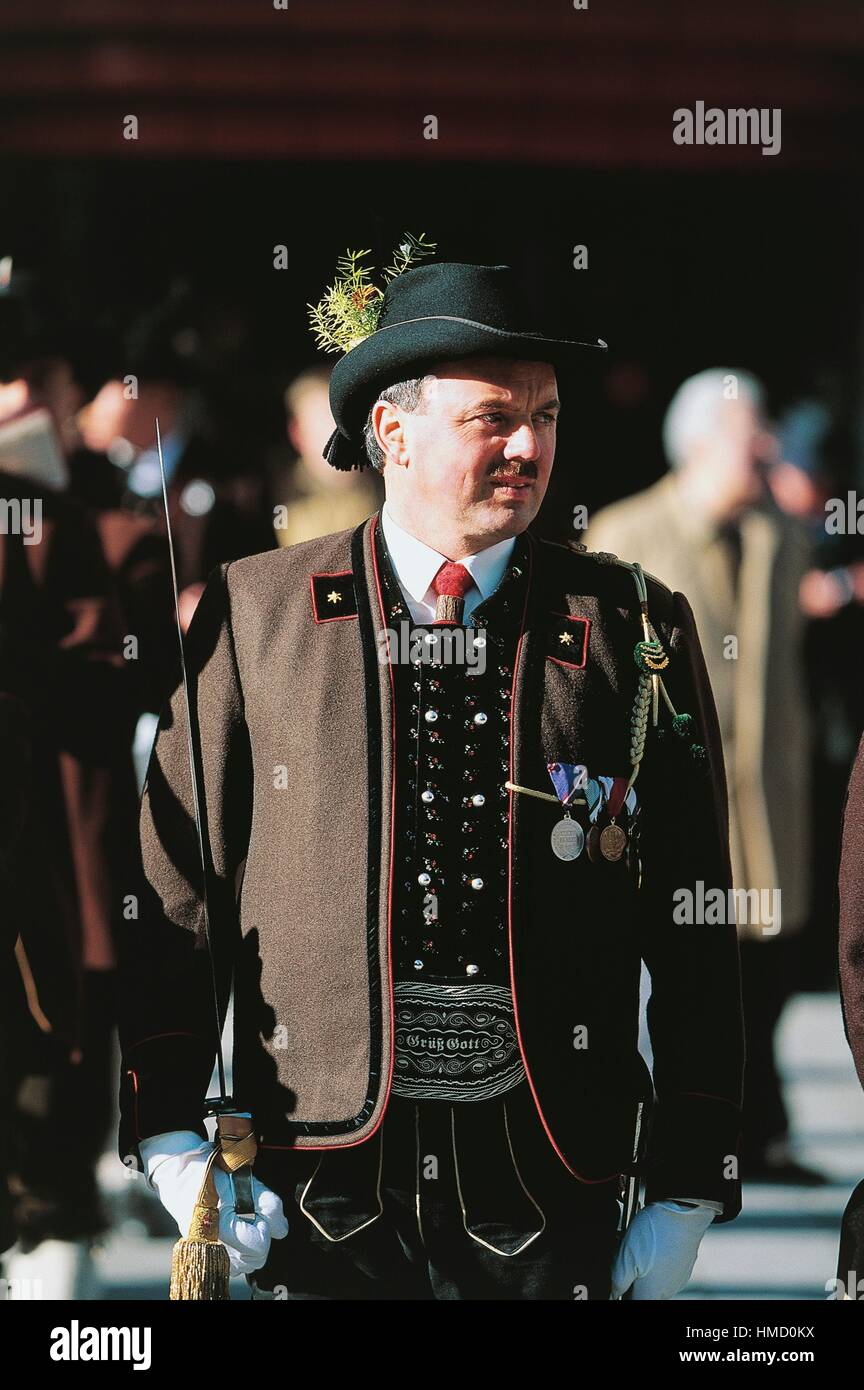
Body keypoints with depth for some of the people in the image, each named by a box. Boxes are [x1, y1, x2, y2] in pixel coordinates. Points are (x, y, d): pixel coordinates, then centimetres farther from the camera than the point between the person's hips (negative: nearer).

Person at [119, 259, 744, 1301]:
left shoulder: (638, 629, 4)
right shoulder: (252, 616, 3)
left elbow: (692, 933, 5)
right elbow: (174, 891, 4)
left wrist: (687, 1192, 2)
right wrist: (171, 1141, -3)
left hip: (545, 1169, 1)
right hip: (324, 1173, 0)